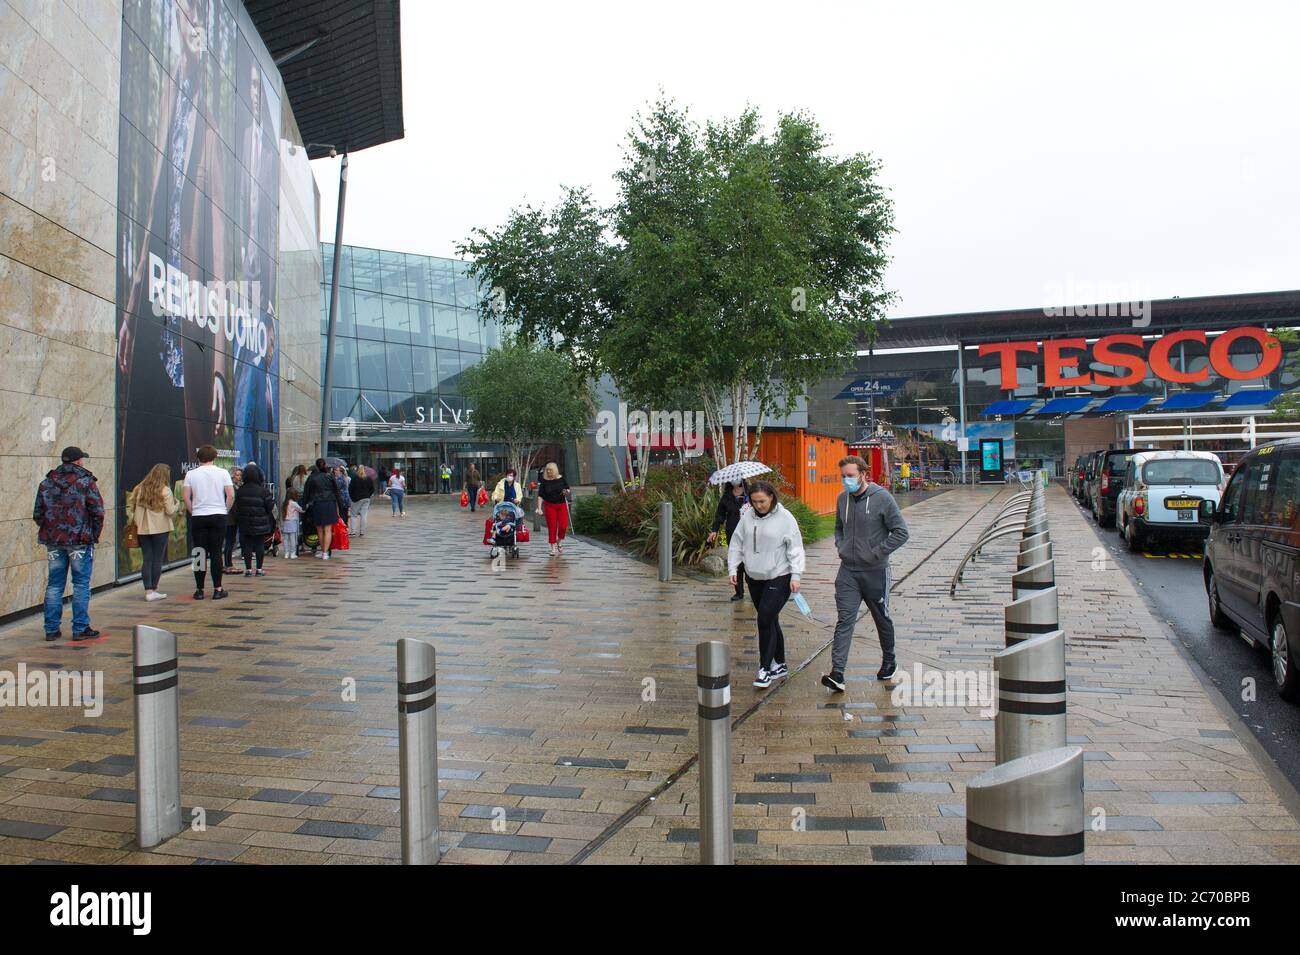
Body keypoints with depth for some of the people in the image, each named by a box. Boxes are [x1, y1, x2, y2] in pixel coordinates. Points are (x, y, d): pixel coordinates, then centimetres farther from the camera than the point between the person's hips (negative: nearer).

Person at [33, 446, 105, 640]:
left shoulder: (47, 483, 10)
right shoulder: (86, 482, -5)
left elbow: (37, 514, 10)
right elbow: (97, 512, -10)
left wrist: (49, 531, 16)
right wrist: (94, 535, 1)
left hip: (53, 541, 5)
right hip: (80, 540, -5)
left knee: (54, 585, 10)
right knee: (81, 585, 1)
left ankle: (52, 629, 12)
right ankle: (80, 629, 2)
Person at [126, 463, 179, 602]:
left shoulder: (139, 488, 7)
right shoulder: (165, 491, -9)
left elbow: (129, 506, 9)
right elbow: (170, 512, -12)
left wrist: (132, 519, 16)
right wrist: (177, 505, 7)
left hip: (142, 529, 5)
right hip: (160, 529, -5)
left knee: (146, 559, 7)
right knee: (157, 559, 3)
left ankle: (148, 591, 5)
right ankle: (153, 590, 5)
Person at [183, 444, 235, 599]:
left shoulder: (191, 473, 2)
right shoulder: (223, 473, -1)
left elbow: (185, 496, -2)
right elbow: (231, 495, -7)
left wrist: (192, 511, 9)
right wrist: (225, 510, 7)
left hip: (198, 517, 1)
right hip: (218, 516, -1)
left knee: (200, 554, 5)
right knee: (216, 553, 2)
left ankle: (199, 590, 8)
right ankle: (217, 589, 3)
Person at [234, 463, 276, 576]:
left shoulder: (240, 490, -3)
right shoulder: (263, 490, -11)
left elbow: (236, 507, 5)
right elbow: (270, 507, -7)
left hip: (245, 524, 2)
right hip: (261, 524, -2)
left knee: (247, 545, 6)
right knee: (260, 545, 5)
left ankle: (248, 569, 5)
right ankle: (259, 569, 7)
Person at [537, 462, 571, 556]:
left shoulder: (561, 479, 0)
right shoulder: (544, 481, -2)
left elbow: (569, 491, 9)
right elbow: (540, 496, -2)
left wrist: (567, 492, -15)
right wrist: (539, 508, -10)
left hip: (562, 505, 1)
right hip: (549, 506, -1)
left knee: (563, 526, -9)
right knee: (552, 527, -1)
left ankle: (559, 541, 20)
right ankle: (553, 548, 7)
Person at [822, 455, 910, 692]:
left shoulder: (882, 498, -12)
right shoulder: (842, 499, 4)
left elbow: (901, 533, -11)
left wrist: (876, 553, -15)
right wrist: (840, 547, 4)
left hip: (875, 571, -3)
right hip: (848, 571, 3)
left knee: (882, 619, 15)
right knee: (844, 621, -7)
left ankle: (889, 662, 38)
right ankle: (837, 673, -13)